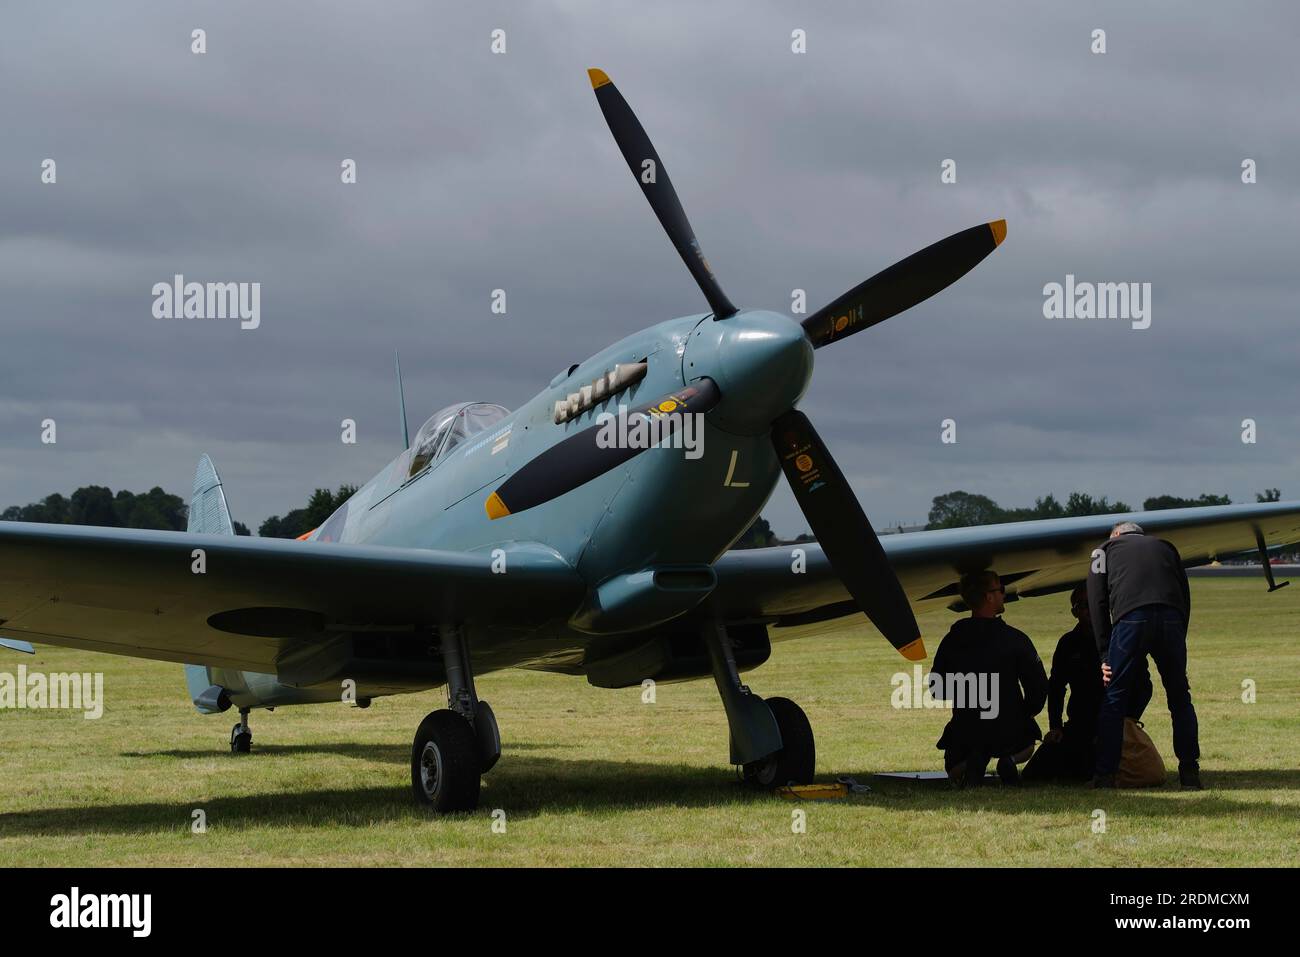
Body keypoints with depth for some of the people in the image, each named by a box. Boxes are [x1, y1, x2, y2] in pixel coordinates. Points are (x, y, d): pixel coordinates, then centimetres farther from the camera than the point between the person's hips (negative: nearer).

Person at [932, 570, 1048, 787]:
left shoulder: (951, 641, -4)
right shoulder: (1015, 639, -13)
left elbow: (938, 690, 4)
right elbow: (1039, 687, -12)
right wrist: (1024, 714, 8)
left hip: (965, 733, 1)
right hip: (1009, 734, -1)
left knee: (955, 773, 32)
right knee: (1025, 746, 36)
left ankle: (973, 762, -6)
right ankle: (1009, 761, -2)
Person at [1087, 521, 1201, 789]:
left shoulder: (1106, 549, 25)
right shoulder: (1165, 547, 33)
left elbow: (1097, 602, 14)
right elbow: (1185, 599, 23)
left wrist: (1105, 654, 11)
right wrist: (1178, 642, 21)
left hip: (1131, 619, -2)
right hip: (1171, 620, 3)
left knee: (1114, 699, 7)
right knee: (1180, 699, 14)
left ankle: (1105, 775, 4)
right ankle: (1190, 774, 14)